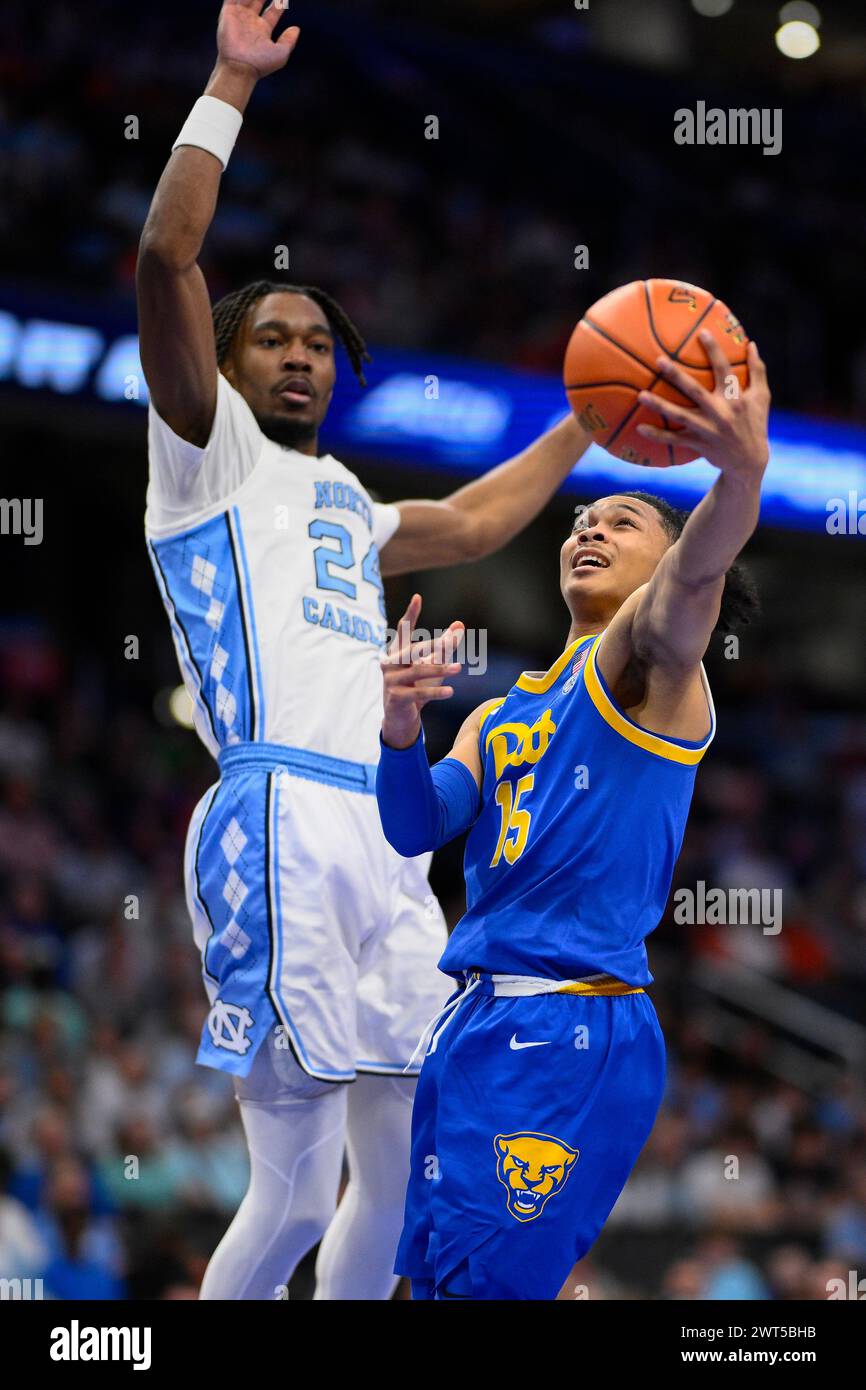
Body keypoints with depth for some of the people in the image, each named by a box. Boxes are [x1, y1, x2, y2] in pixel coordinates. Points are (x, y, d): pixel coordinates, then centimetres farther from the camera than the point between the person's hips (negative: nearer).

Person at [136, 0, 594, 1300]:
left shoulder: (343, 502, 29)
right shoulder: (211, 452, 8)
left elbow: (475, 522, 45)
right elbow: (165, 257, -5)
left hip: (384, 839, 8)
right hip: (280, 826, -8)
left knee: (406, 1173, 6)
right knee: (296, 1191, -14)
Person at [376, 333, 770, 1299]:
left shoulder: (649, 660, 0)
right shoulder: (504, 715, 23)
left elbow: (694, 580, -23)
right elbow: (417, 828, 11)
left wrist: (743, 472, -45)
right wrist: (400, 731, -10)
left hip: (574, 1036, -8)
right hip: (474, 1023, 8)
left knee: (487, 1286, -14)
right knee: (435, 1278, 8)